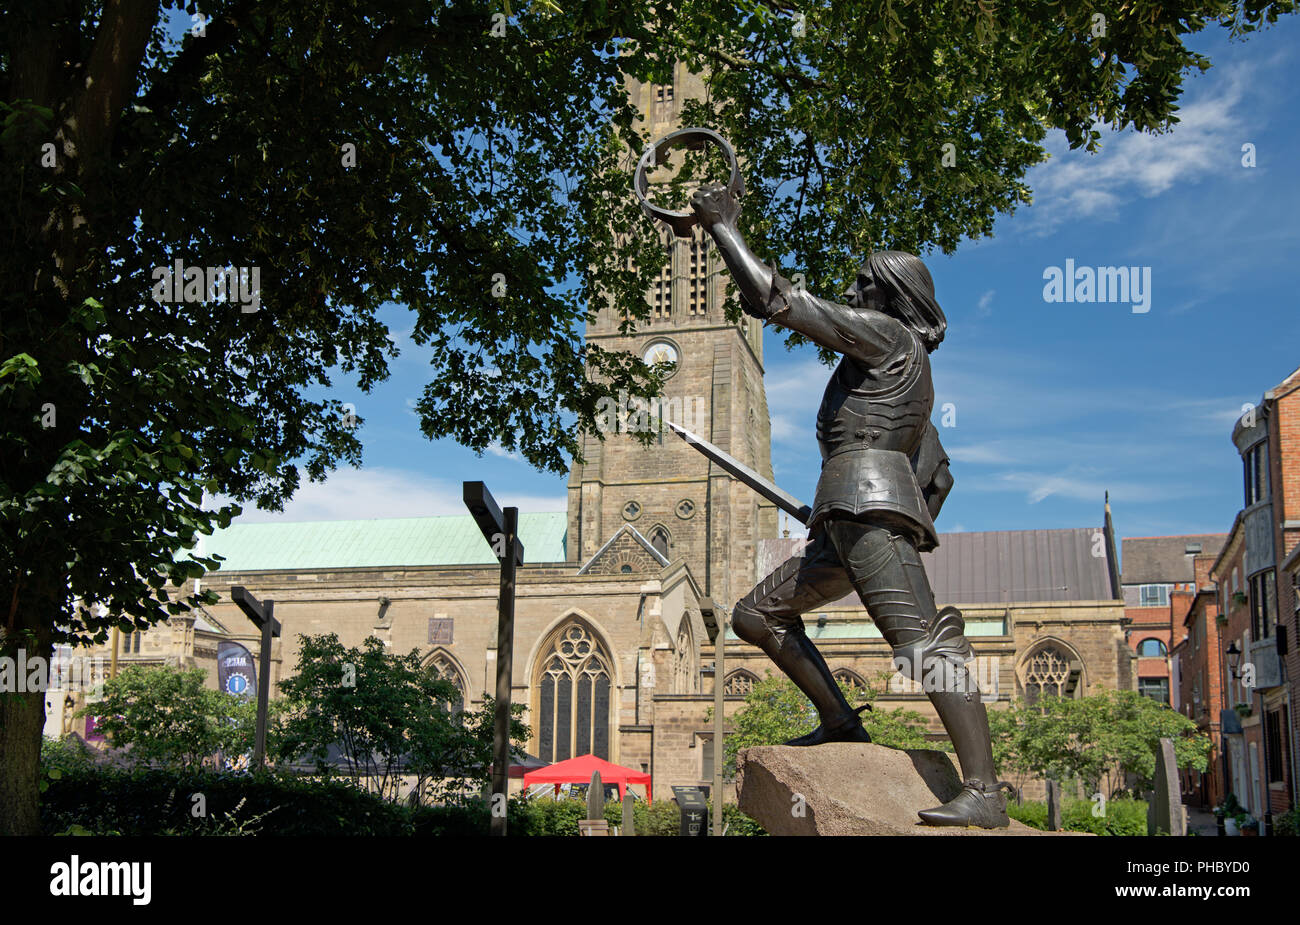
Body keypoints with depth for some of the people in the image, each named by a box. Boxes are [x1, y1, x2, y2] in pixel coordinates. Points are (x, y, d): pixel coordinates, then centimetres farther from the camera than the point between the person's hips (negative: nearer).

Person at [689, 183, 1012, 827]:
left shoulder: (886, 335, 3)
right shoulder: (908, 374, 31)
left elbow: (776, 300, -1)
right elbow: (937, 473, 30)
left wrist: (723, 227, 7)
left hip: (868, 506, -11)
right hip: (844, 530, 11)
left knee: (921, 638, -21)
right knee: (755, 616, 15)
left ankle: (984, 793, -27)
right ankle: (839, 722, 16)